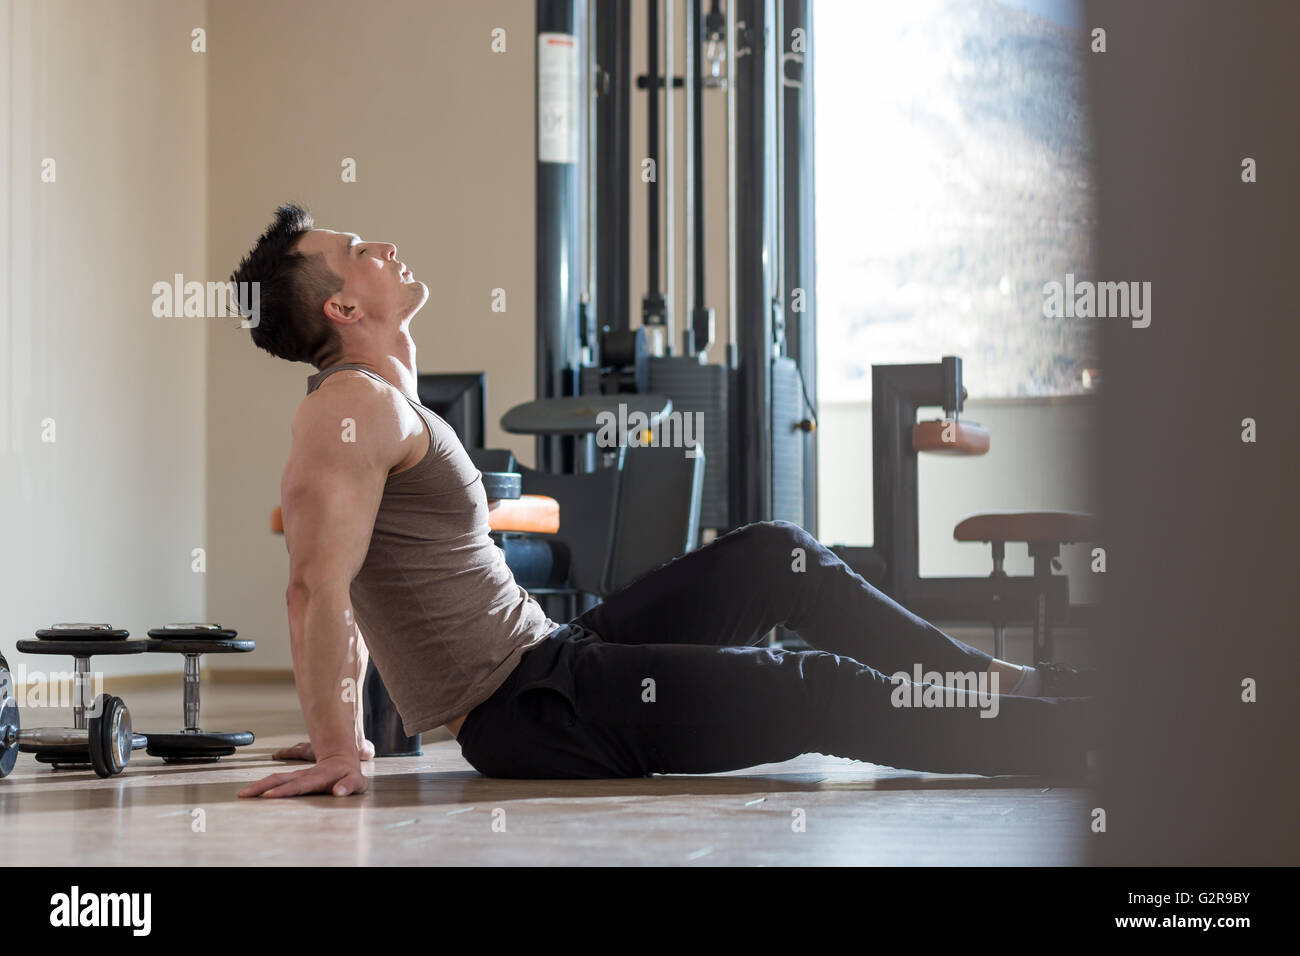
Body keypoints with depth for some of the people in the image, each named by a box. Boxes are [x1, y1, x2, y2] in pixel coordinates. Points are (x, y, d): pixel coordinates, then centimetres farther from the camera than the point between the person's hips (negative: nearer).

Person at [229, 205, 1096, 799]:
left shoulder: (389, 402, 16)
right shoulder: (352, 407, -16)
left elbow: (347, 585, 23)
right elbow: (318, 585, -23)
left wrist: (343, 732, 23)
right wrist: (337, 750, -24)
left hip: (551, 659, 11)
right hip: (528, 714, -11)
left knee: (780, 557, 14)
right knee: (820, 694, -12)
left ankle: (996, 680, 19)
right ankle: (1058, 736, -3)